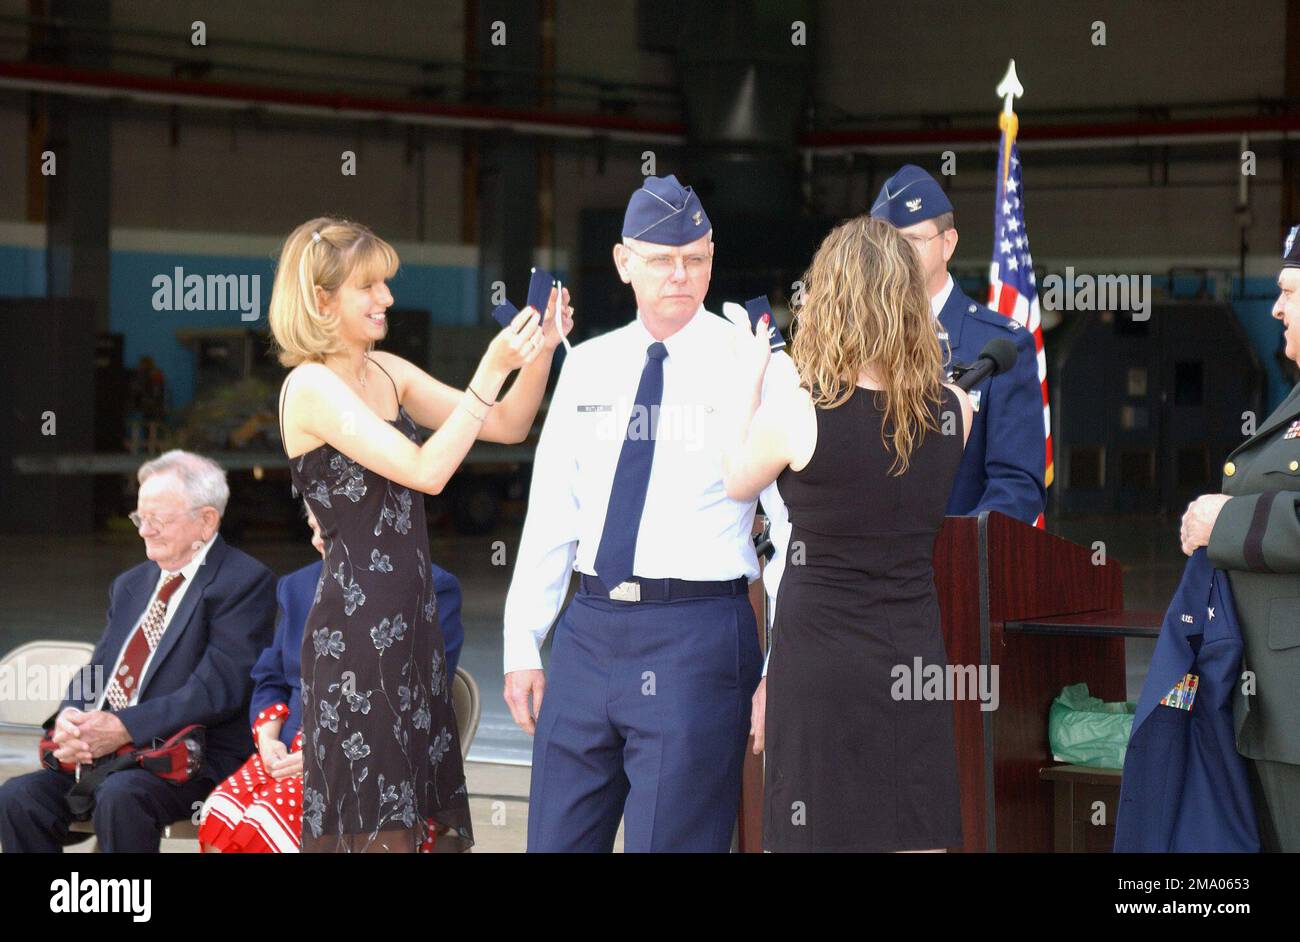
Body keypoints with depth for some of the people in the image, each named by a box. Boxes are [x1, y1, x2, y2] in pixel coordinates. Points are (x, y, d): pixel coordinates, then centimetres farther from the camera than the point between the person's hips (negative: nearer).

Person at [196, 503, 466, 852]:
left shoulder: (430, 591, -1)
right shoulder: (299, 586, 21)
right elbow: (269, 679, 21)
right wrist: (268, 738, -1)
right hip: (289, 754, 6)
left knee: (267, 826, -31)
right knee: (217, 819, -25)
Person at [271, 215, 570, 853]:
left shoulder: (388, 373, 11)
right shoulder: (310, 387, -13)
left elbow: (508, 427, 12)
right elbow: (425, 470, -21)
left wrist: (539, 351, -4)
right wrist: (490, 371, -21)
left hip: (410, 623, 8)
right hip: (354, 631, -8)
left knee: (422, 811, 9)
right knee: (374, 823, -4)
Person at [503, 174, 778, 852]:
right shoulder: (586, 367, 11)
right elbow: (549, 517, 14)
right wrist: (523, 646, 10)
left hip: (696, 639, -5)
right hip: (591, 629, 5)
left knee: (669, 842, -2)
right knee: (556, 841, 8)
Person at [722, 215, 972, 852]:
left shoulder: (793, 411, -12)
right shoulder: (954, 411, -1)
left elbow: (737, 482, 8)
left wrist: (751, 377, 18)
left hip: (818, 659, -4)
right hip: (914, 655, 4)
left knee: (817, 835, 3)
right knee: (917, 838, 8)